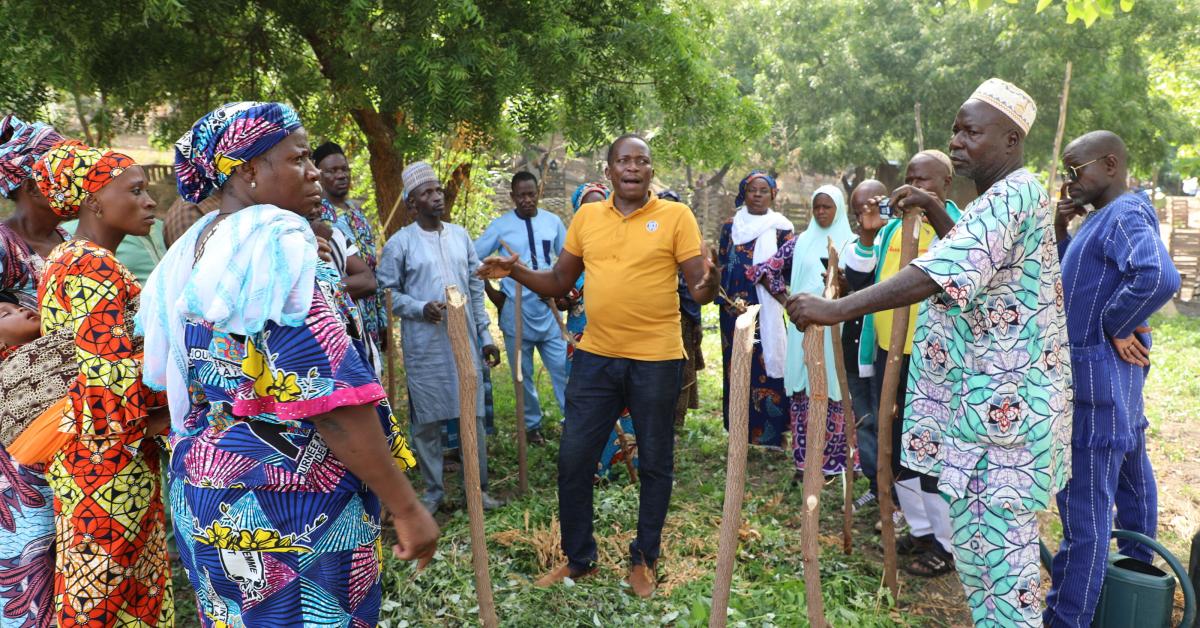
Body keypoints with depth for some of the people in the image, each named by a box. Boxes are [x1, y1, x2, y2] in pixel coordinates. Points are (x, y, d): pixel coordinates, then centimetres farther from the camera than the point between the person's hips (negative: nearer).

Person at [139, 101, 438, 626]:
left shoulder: (190, 251, 9)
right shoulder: (276, 244, -20)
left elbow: (169, 378, 15)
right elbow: (332, 397, -26)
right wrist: (406, 507, -21)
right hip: (287, 507, -9)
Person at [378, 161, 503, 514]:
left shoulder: (461, 236, 10)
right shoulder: (400, 243, -4)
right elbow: (386, 292, -2)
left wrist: (484, 335, 11)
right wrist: (421, 308, -17)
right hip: (424, 346, -4)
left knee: (474, 416, 6)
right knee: (426, 421, 4)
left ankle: (479, 487, 18)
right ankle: (433, 490, 19)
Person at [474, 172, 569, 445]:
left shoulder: (553, 222, 3)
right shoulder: (500, 225, -2)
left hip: (549, 308, 1)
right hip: (516, 310, -1)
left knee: (562, 368, -1)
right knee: (523, 374, 10)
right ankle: (532, 425, 25)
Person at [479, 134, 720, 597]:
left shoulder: (675, 216, -3)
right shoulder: (586, 216, 7)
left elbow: (700, 287, -7)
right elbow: (559, 282, 12)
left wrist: (708, 284, -30)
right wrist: (515, 272, -4)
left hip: (655, 359, -3)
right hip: (595, 356, 3)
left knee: (654, 463, 10)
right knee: (573, 458, 7)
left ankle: (644, 560, 29)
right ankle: (578, 558, 27)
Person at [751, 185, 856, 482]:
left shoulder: (851, 243, 5)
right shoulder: (800, 242, 11)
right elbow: (765, 268, 12)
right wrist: (784, 297, 3)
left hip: (836, 328, -2)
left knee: (834, 390, -1)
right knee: (803, 391, 2)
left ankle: (835, 457, 9)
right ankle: (805, 459, 9)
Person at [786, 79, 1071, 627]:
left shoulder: (1011, 196, -19)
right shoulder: (1010, 195, 16)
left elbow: (944, 272, -34)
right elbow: (978, 259, 34)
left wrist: (837, 309, -39)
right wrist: (936, 213, 16)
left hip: (998, 402, -11)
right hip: (994, 396, 11)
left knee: (992, 536, -2)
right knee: (983, 531, 19)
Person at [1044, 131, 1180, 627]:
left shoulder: (1125, 215, -17)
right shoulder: (1103, 219, 13)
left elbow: (1159, 277, -35)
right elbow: (1076, 280, 18)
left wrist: (1112, 325, -21)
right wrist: (1060, 231, 4)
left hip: (1097, 374, -11)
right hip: (1115, 375, 11)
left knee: (1084, 502, -5)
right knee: (1128, 478, 24)